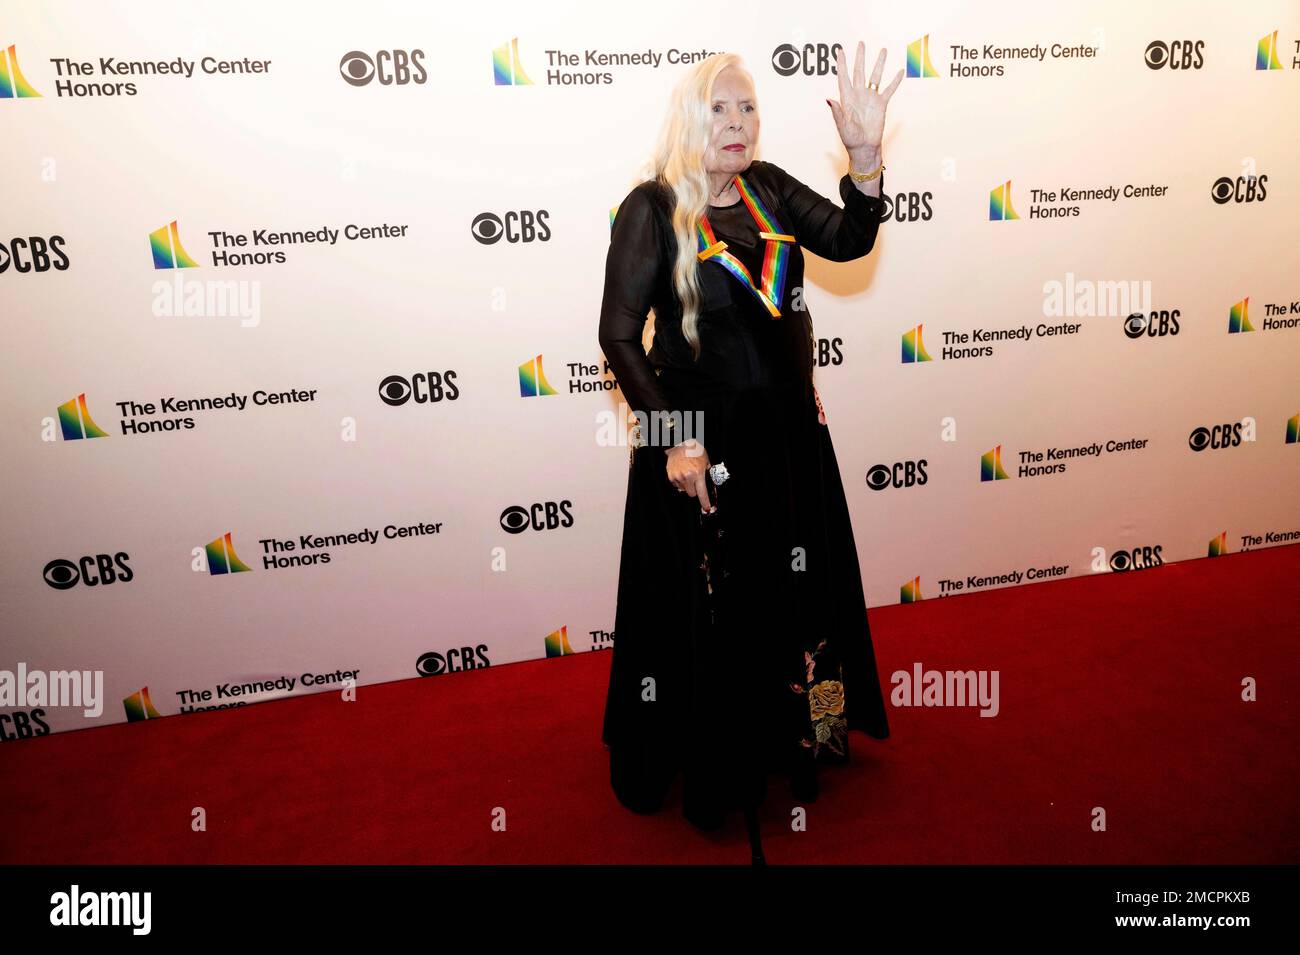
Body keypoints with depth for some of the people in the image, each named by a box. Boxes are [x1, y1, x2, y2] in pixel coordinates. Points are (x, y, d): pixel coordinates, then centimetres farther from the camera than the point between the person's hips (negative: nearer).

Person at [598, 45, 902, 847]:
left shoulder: (770, 188, 5)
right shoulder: (652, 207, -10)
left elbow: (849, 240, -8)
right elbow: (619, 333, -14)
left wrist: (866, 156, -24)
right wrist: (674, 438, -19)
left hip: (789, 430, 6)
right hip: (700, 437, -5)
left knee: (797, 593, 18)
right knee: (706, 605, 7)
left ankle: (789, 737, 42)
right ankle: (709, 767, 29)